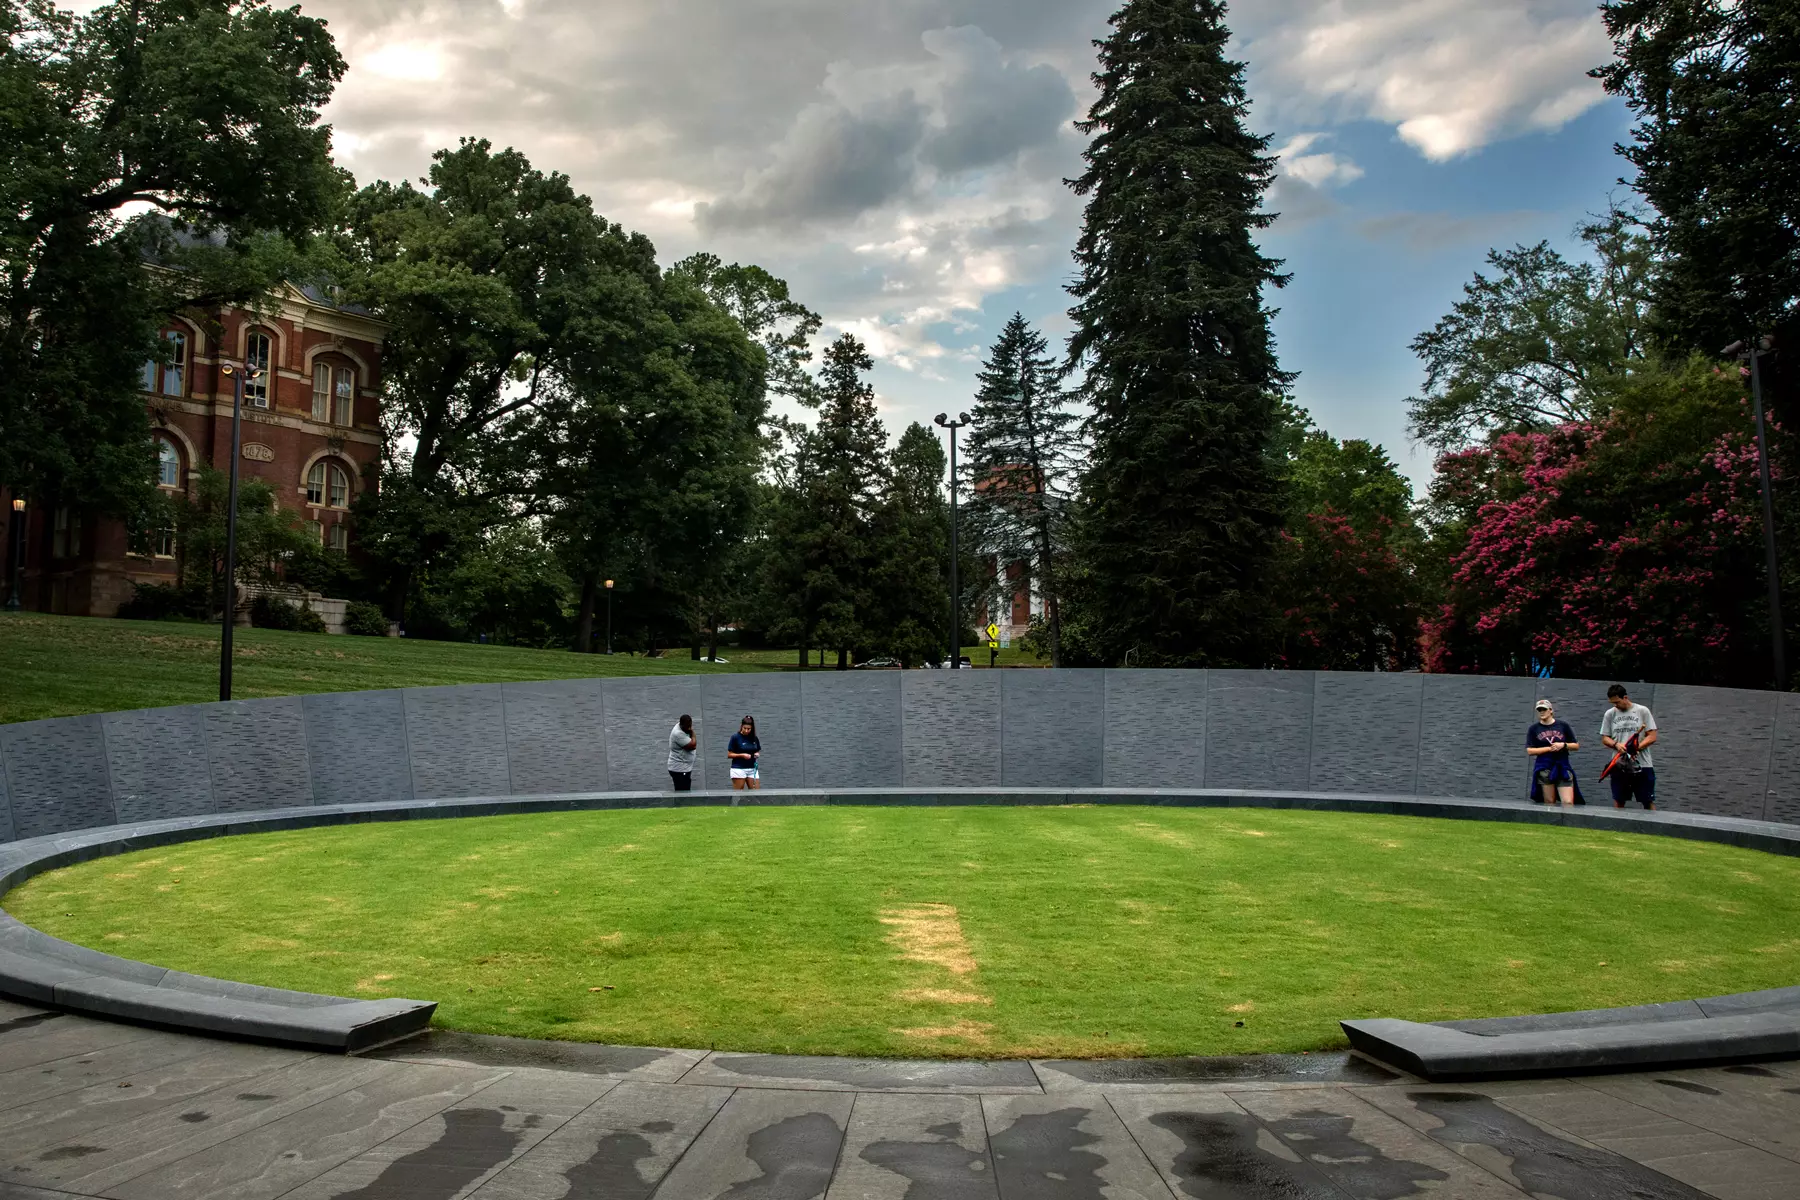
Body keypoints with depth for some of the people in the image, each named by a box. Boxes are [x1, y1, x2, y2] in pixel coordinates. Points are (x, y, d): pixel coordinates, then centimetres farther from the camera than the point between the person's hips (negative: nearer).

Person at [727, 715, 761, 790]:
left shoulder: (754, 738, 7)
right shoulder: (735, 737, -5)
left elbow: (758, 751, 19)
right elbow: (729, 755, -4)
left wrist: (757, 754, -4)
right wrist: (742, 755, -17)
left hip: (752, 769, 5)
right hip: (739, 769, -4)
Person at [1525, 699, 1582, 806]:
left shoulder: (1563, 725, 8)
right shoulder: (1533, 728, 6)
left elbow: (1576, 746, 12)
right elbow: (1530, 750, -2)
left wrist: (1563, 745, -7)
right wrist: (1549, 748, -9)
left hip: (1562, 767, 0)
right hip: (1544, 768, 0)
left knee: (1568, 802, -11)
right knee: (1549, 803, 0)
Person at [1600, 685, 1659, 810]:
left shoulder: (1642, 711, 1)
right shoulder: (1610, 714, 8)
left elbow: (1652, 736, -3)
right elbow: (1604, 738, 9)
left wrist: (1637, 747, -18)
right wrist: (1616, 745, -12)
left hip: (1643, 765, -2)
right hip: (1619, 765, 2)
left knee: (1648, 802, 2)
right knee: (1618, 802, 5)